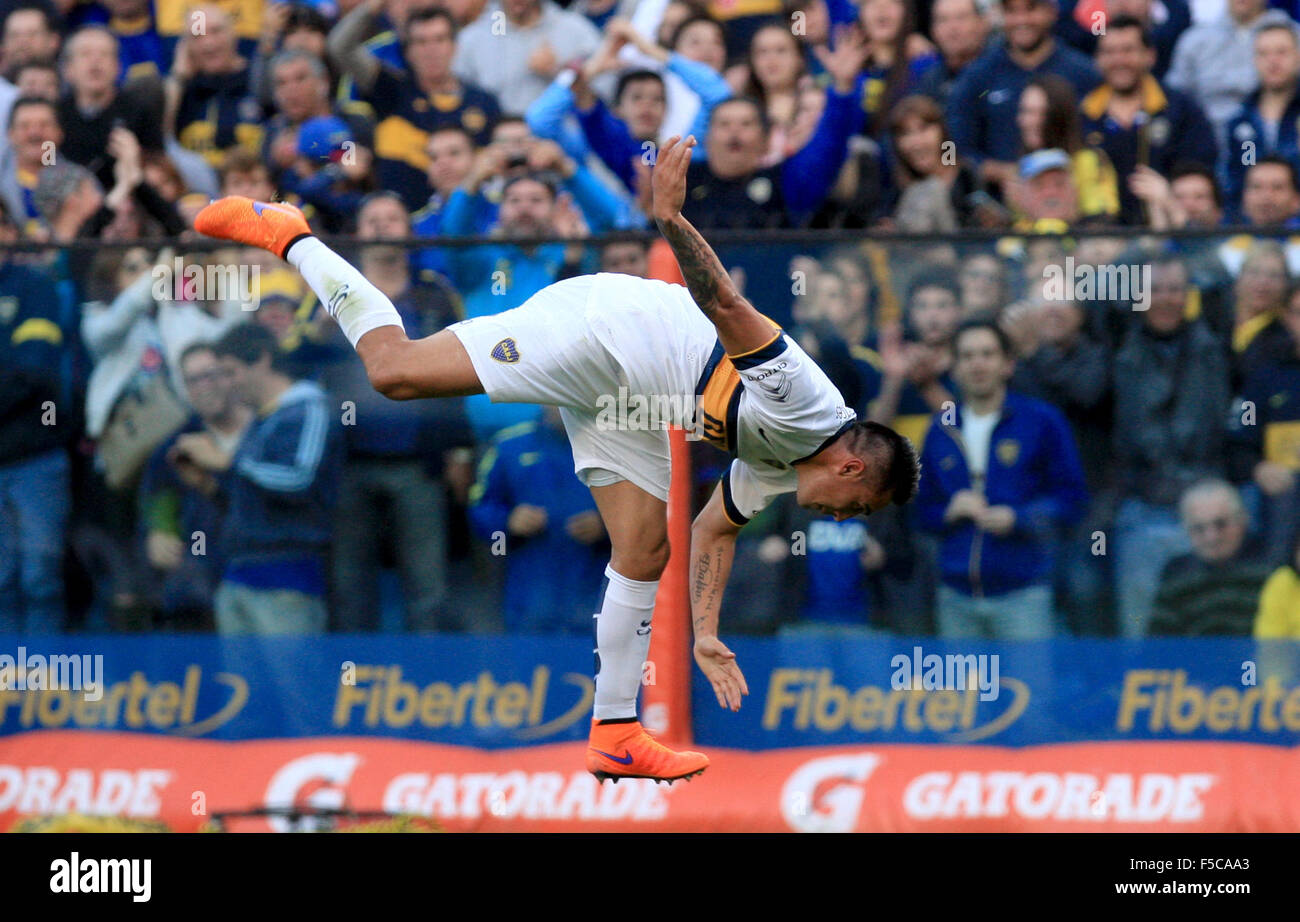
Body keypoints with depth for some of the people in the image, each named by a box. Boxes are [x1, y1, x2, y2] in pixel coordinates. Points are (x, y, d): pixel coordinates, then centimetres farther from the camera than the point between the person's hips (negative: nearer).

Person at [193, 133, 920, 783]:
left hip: (621, 395, 9)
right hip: (600, 328, -9)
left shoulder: (780, 466, 10)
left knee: (645, 550, 3)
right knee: (394, 371, -14)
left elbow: (715, 530, 22)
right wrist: (673, 222, -40)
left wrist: (706, 633, 18)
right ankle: (287, 237, 1)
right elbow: (728, 308, -26)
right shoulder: (804, 407, -18)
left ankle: (615, 734, 6)